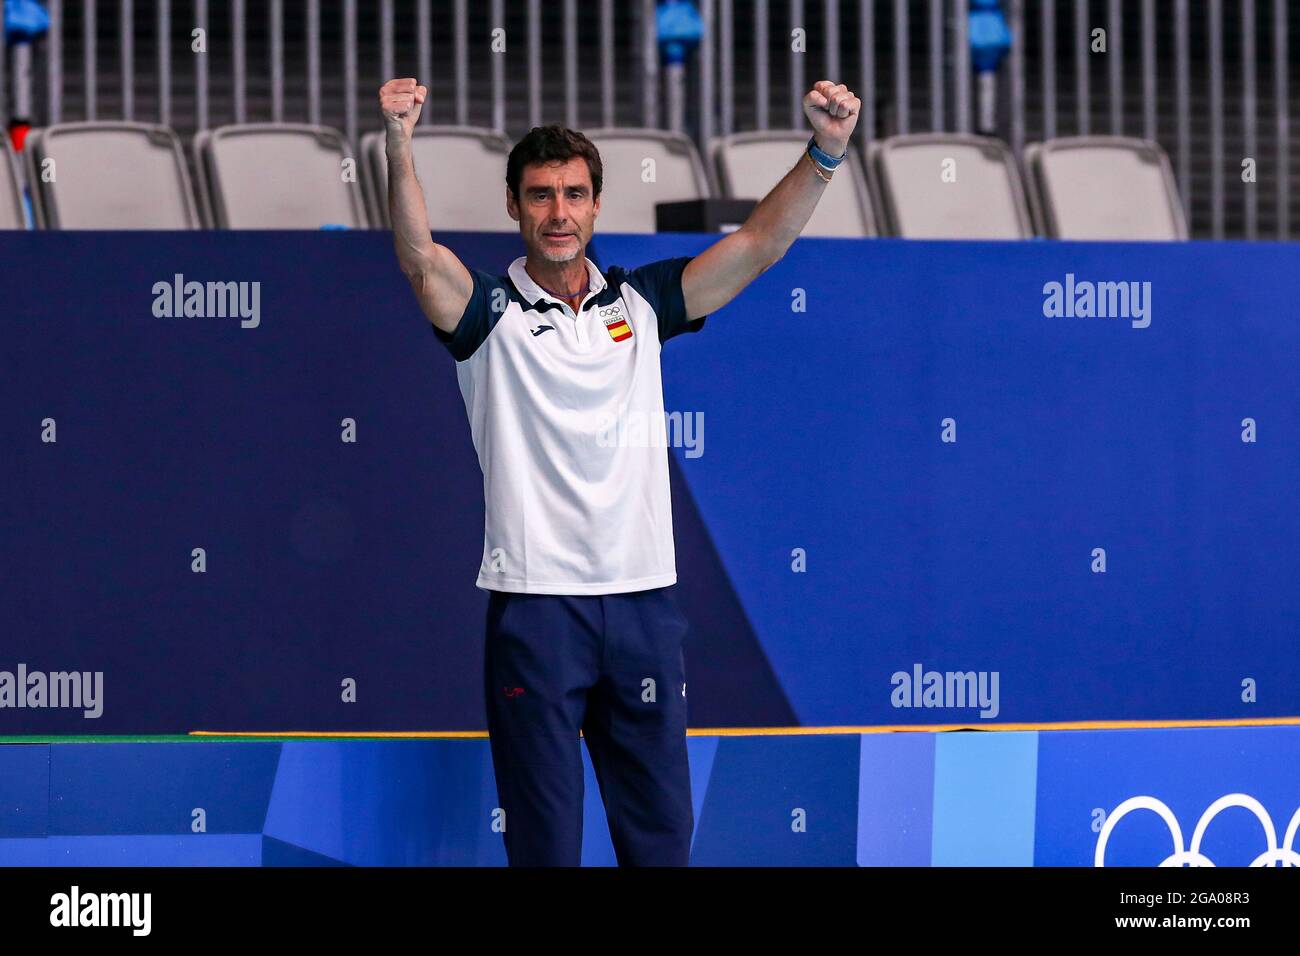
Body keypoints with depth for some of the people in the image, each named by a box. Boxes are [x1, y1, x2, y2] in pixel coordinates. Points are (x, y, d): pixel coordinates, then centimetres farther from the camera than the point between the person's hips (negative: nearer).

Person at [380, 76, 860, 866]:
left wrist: (824, 154, -14)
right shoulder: (491, 313, -1)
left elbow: (758, 245, 1)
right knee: (544, 838, 1)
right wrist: (400, 148, -37)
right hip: (535, 606, -3)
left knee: (661, 830, 8)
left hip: (644, 601, 3)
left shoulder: (640, 303, 9)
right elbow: (421, 256, -20)